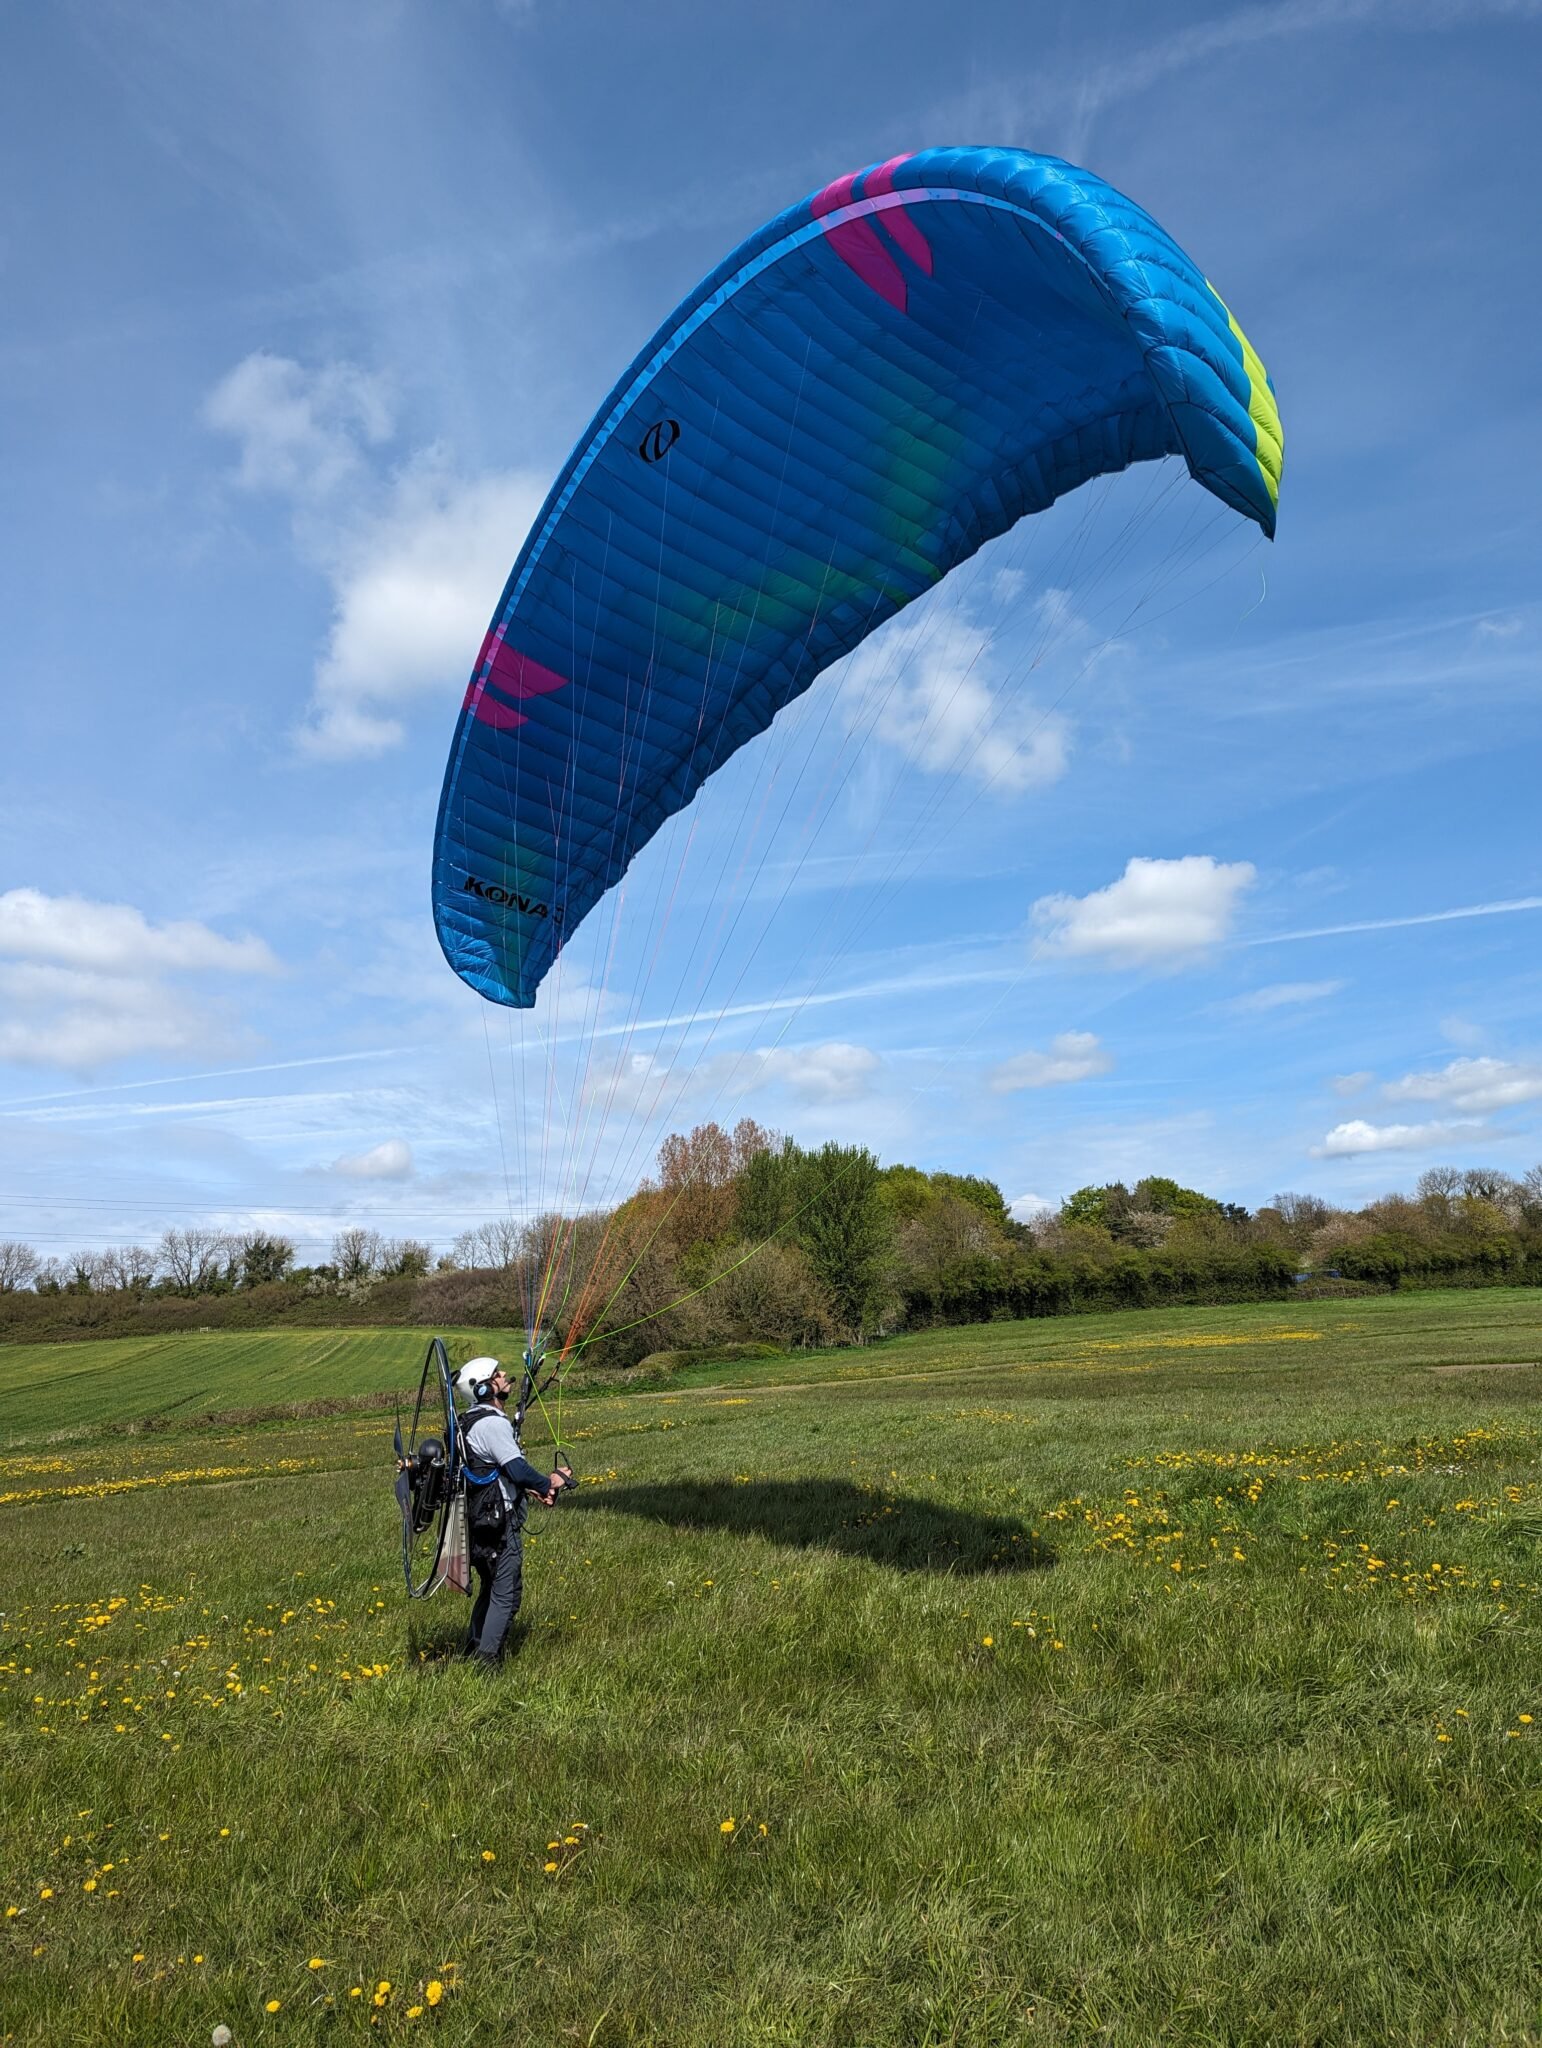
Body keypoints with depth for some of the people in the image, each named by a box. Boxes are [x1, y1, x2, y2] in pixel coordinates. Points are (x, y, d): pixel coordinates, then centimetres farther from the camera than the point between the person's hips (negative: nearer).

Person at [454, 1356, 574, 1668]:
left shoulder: (474, 1421, 13)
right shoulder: (493, 1423, -20)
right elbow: (519, 1469, -25)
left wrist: (534, 1489, 11)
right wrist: (550, 1484, -8)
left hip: (482, 1523, 10)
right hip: (499, 1525, -10)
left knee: (490, 1591, 22)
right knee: (506, 1596, -2)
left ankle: (471, 1654, 31)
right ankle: (485, 1663, 3)